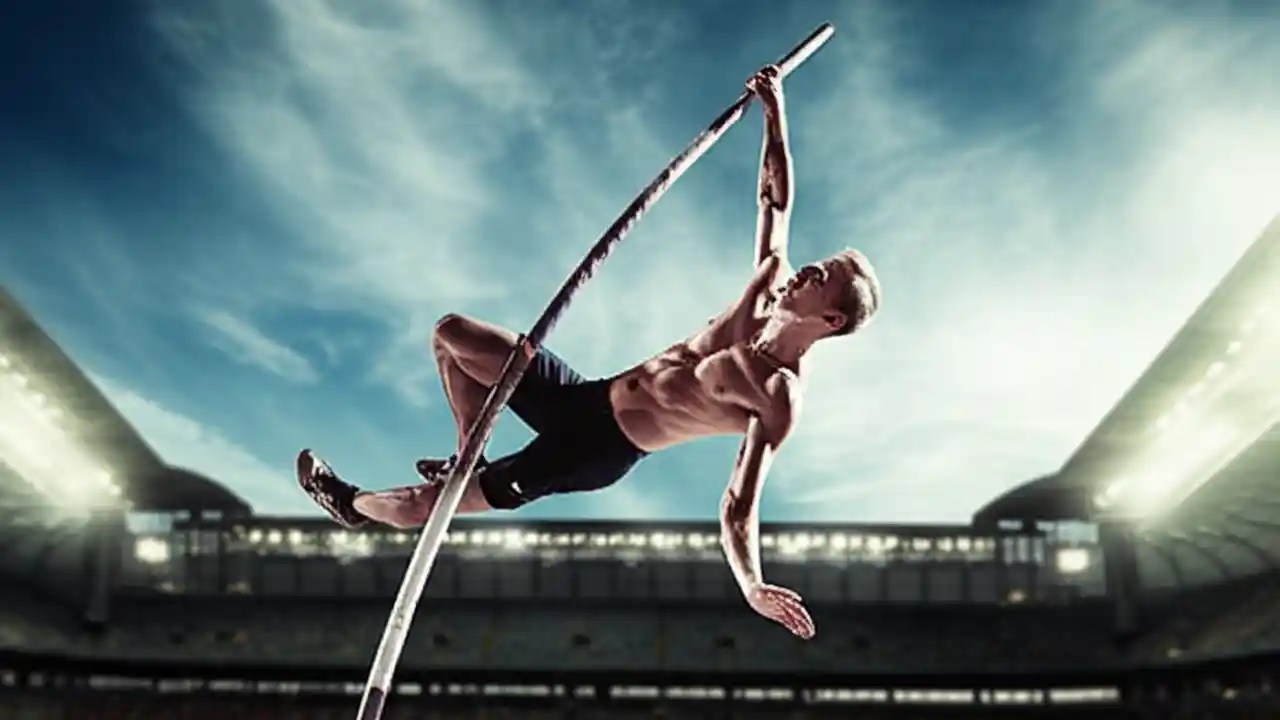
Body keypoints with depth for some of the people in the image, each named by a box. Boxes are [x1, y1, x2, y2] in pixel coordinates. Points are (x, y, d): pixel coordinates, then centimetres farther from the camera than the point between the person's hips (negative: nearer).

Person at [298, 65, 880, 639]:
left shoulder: (780, 401, -24)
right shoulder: (771, 292, -3)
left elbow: (738, 506, -29)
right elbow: (775, 199, 11)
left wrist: (752, 586, -46)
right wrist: (774, 112, 7)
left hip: (595, 452, -8)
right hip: (581, 399, 8)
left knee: (419, 505, -5)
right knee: (451, 333, 12)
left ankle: (352, 503, 30)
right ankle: (470, 459, 28)